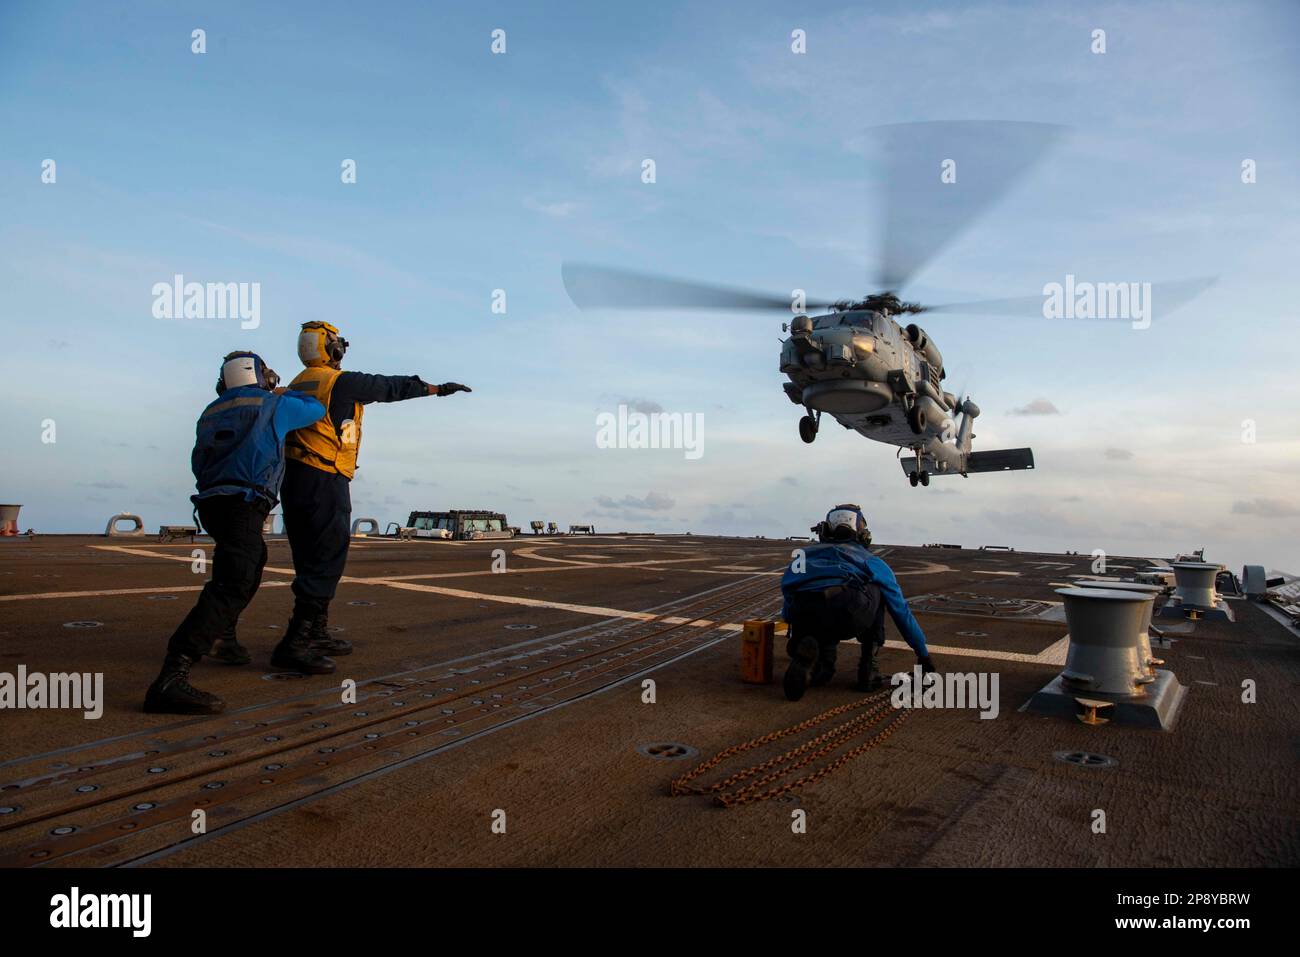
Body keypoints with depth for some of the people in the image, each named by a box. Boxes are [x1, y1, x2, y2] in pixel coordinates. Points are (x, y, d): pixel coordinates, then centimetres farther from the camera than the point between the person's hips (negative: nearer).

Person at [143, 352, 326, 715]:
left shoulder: (211, 413, 22)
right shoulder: (273, 405, 6)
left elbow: (199, 464, 29)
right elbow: (317, 409, 24)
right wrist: (286, 393, 41)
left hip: (211, 504, 8)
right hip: (243, 506, -8)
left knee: (253, 561, 33)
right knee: (231, 586, -21)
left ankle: (223, 637, 36)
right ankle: (170, 679, -36)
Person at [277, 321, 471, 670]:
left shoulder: (298, 384, 15)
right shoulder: (342, 382, -9)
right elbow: (392, 387, -1)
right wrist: (439, 388, 10)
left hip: (294, 477, 9)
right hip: (324, 482, -9)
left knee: (313, 561, 15)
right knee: (326, 561, -6)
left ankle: (317, 633, 23)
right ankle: (296, 642, -9)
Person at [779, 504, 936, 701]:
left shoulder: (804, 554, 40)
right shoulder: (872, 561, 34)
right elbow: (902, 611, 41)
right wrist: (924, 655, 51)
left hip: (804, 616, 2)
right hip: (849, 610, -2)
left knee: (820, 672, 29)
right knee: (876, 591, 33)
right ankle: (868, 668, 23)